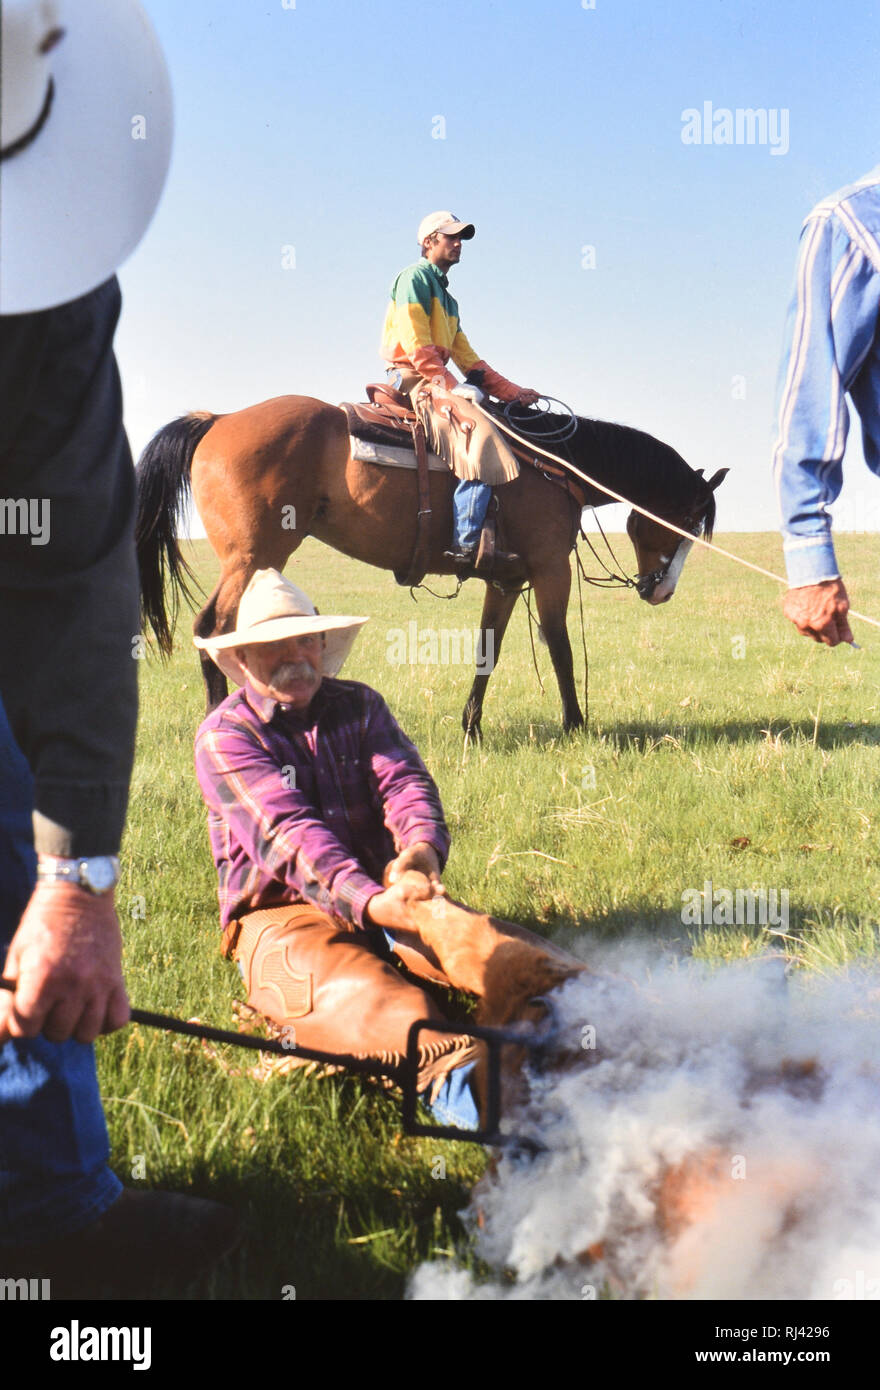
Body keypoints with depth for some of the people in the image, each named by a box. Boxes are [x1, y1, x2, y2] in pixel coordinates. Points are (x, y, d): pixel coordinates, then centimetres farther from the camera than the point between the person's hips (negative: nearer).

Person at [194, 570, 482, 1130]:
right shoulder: (225, 735, 0)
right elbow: (286, 832, -17)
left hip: (386, 894, 5)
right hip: (280, 915, -5)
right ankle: (449, 1074, -69)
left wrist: (421, 849, -29)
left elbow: (405, 782, -2)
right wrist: (369, 901, -35)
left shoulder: (360, 706, 16)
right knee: (347, 985, -41)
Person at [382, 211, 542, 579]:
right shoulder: (415, 278, -3)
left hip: (435, 380, 11)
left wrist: (513, 392, 17)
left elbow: (465, 356, 25)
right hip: (412, 378, -11)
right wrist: (451, 387, -20)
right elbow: (416, 345, -14)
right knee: (481, 438, -28)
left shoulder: (446, 298, 27)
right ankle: (465, 546, -36)